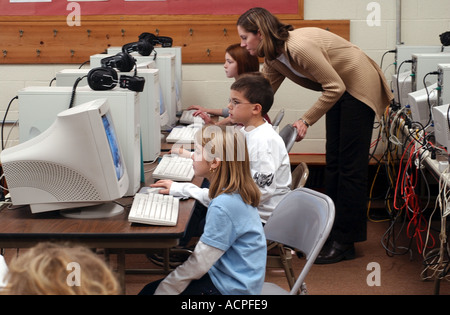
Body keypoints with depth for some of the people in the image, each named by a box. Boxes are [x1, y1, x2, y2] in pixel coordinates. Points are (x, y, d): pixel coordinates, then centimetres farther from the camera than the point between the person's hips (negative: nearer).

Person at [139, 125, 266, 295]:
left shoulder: (223, 206, -26)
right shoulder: (237, 191, 2)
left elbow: (198, 264, -22)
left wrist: (162, 290, -13)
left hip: (230, 288, -10)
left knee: (152, 290, -7)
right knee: (148, 289, 10)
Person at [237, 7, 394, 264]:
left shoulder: (299, 47, -30)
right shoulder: (274, 58, -2)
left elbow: (335, 88, -26)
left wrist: (306, 120, -22)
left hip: (360, 87, -9)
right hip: (341, 90, 9)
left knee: (350, 166, -6)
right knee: (334, 162, 11)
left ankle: (345, 243, -1)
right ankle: (330, 231, 18)